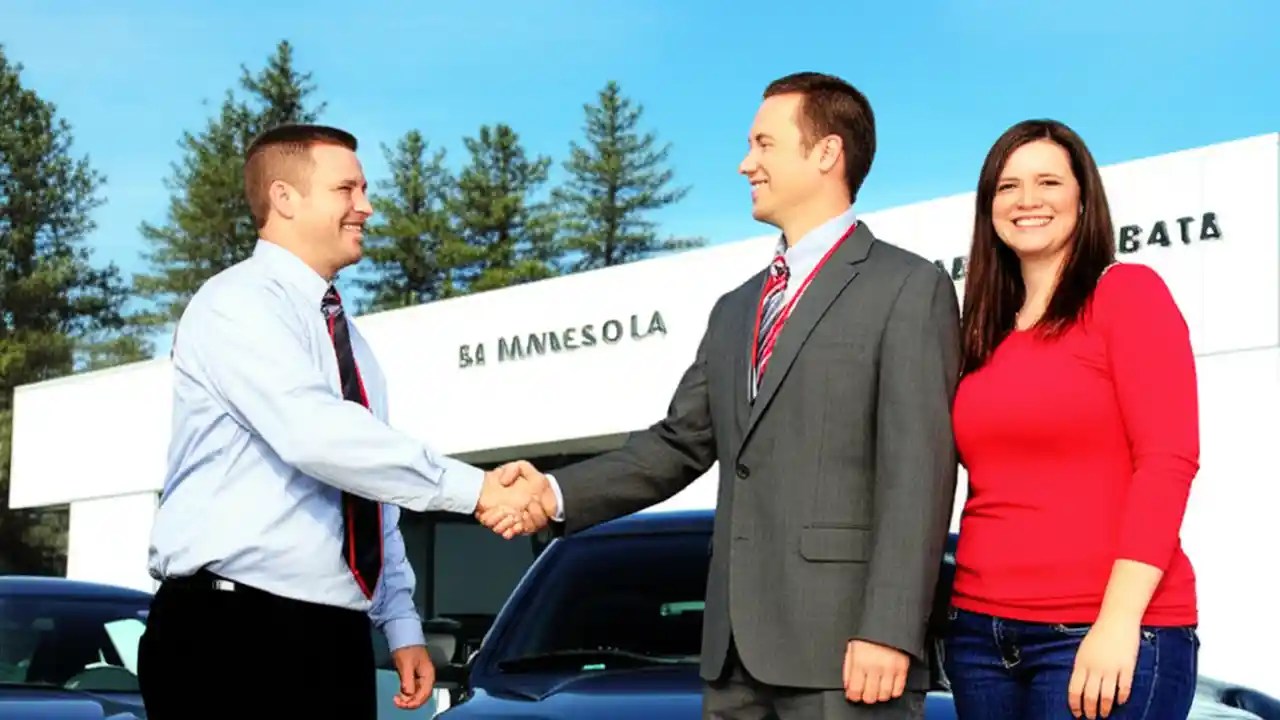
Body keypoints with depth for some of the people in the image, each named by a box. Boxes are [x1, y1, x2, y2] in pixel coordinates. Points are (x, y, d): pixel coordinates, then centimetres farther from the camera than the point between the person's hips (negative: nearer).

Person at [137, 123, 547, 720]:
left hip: (335, 640, 8)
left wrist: (400, 623, 14)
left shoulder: (345, 336, 19)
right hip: (230, 633, -8)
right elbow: (316, 435, -24)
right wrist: (472, 488, -22)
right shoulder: (238, 303, -8)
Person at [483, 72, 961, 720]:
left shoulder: (909, 288, -2)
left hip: (842, 643, -7)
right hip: (736, 647, 7)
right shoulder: (735, 311, 22)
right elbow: (680, 442, 17)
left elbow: (916, 474, -10)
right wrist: (556, 495, 2)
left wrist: (888, 632, -18)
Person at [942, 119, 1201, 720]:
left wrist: (1119, 621, -18)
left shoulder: (1127, 292, -2)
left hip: (1106, 634, -5)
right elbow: (985, 481, 12)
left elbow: (1168, 460, -10)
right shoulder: (984, 332, 14)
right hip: (980, 629, 6)